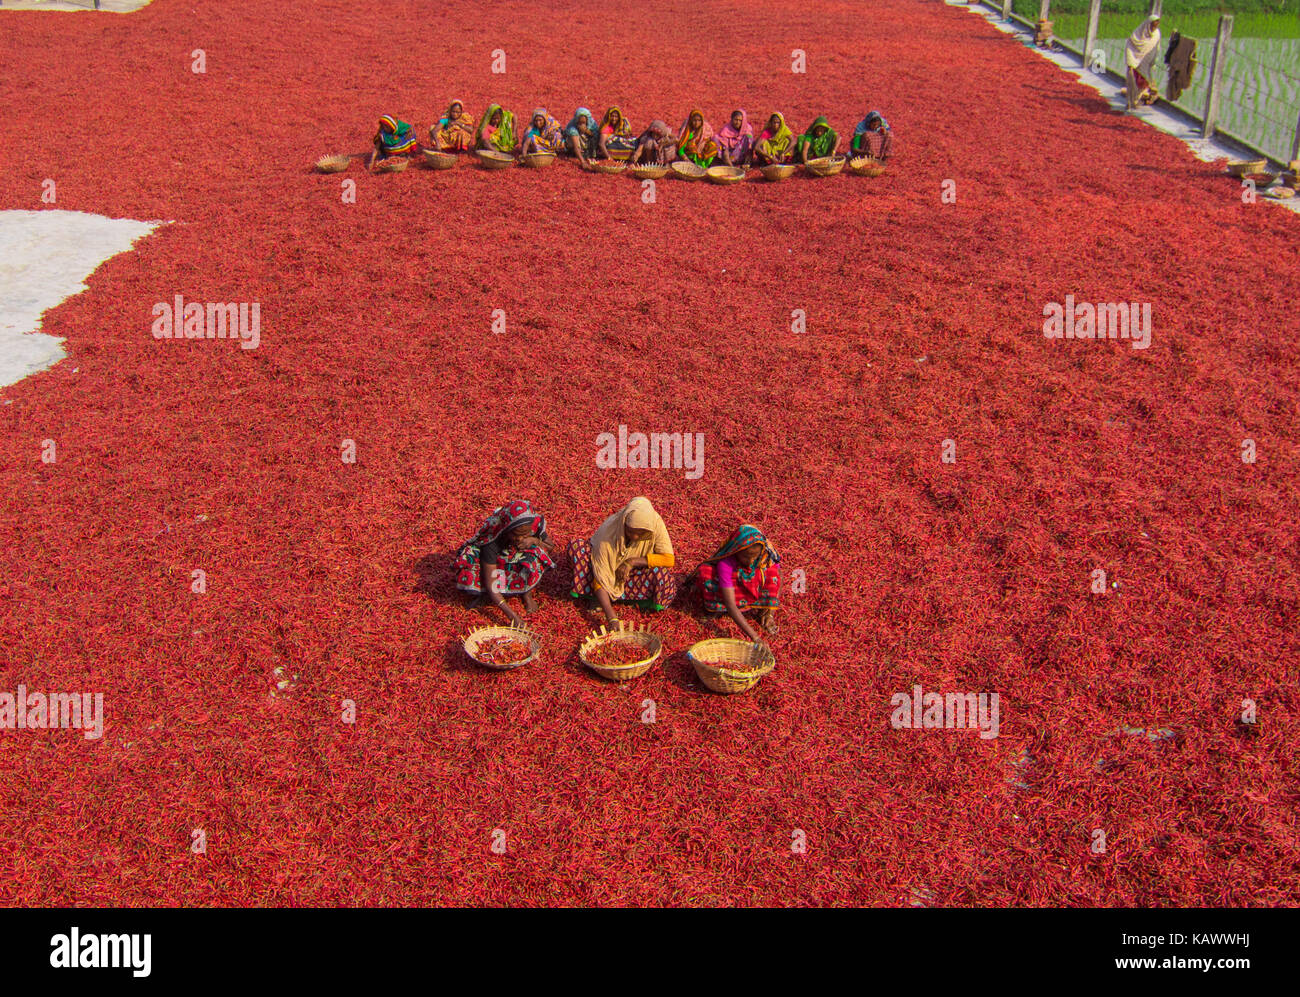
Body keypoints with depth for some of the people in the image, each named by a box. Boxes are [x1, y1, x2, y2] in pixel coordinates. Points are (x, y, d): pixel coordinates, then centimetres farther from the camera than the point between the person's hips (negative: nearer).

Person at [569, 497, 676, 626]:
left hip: (635, 570, 1)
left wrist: (632, 562, -31)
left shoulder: (656, 523, -27)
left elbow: (669, 559, -24)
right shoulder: (609, 532, -32)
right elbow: (600, 577, -31)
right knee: (575, 547, -29)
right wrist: (612, 619, -39)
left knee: (665, 580, -33)